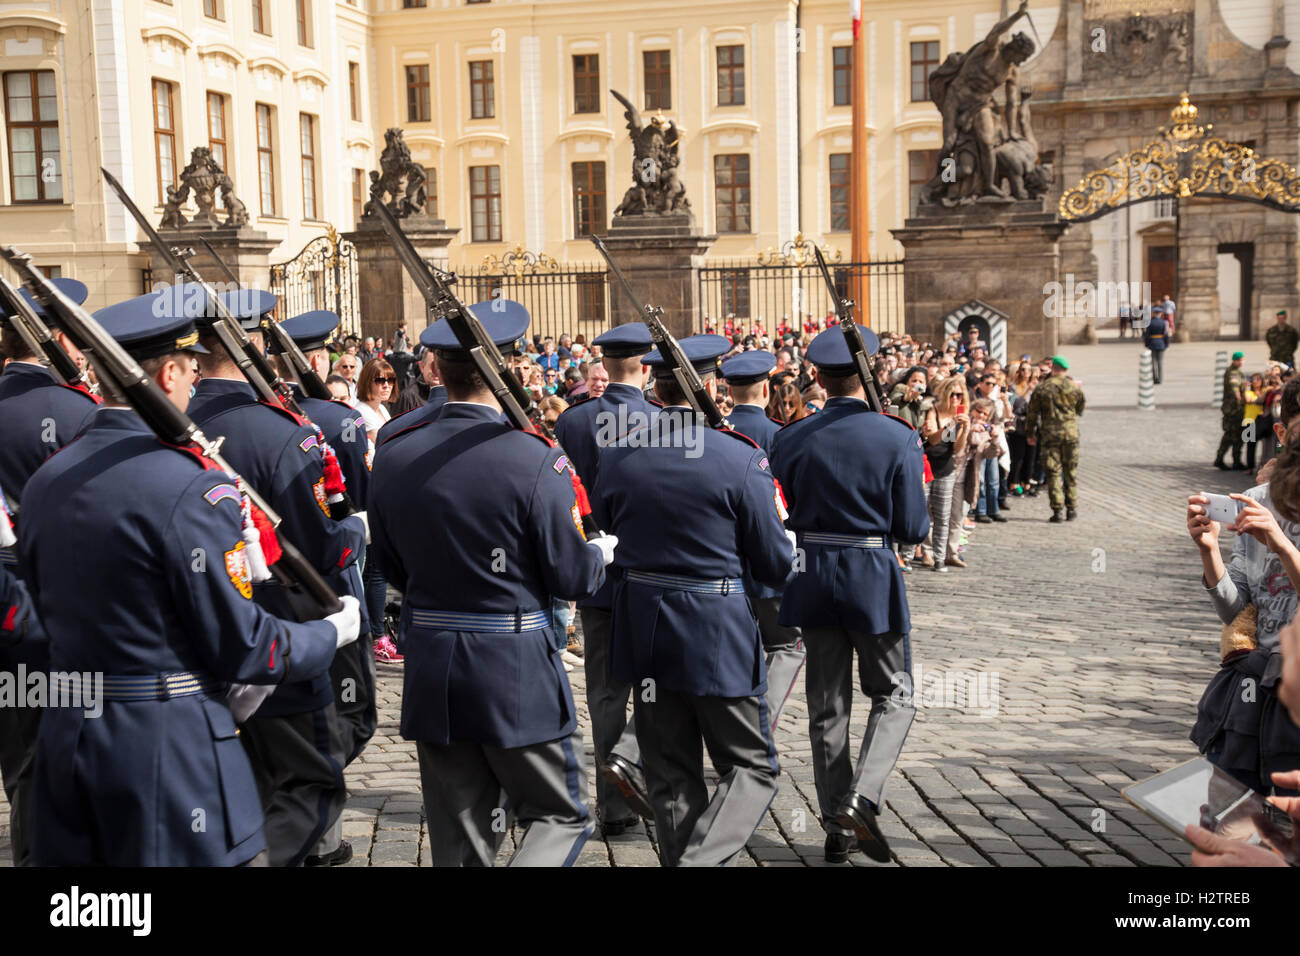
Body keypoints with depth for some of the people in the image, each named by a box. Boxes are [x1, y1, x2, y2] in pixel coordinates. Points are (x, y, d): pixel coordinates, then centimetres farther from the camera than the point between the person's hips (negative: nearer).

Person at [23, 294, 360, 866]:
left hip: (67, 734, 7)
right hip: (170, 750, -7)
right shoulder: (191, 486, -18)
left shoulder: (43, 482, 4)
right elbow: (240, 644, -14)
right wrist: (333, 633, 4)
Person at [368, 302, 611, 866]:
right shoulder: (533, 459, -17)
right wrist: (600, 552, 12)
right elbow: (572, 578, -10)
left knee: (460, 839, 15)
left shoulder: (392, 456, -2)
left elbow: (393, 569, 10)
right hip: (517, 672, -5)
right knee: (561, 817, 12)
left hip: (430, 671, 5)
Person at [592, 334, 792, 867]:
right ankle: (700, 859, -10)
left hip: (643, 629, 5)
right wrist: (780, 525, 14)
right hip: (718, 634, -4)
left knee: (670, 774, 16)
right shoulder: (742, 459, -13)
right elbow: (775, 568, -7)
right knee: (752, 767, 8)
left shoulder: (616, 457, -2)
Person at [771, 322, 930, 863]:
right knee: (893, 696, 14)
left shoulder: (790, 440, -3)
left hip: (812, 580, 3)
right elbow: (912, 529, -8)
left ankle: (837, 827, 19)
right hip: (873, 579, -3)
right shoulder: (898, 438, -10)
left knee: (826, 706, 12)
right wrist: (925, 523, 15)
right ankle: (862, 797, -7)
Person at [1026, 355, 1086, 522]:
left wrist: (1030, 433, 12)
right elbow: (1080, 410, 14)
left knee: (1053, 473, 2)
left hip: (1049, 434, -1)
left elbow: (1032, 413, 2)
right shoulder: (1075, 388, 1)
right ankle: (1071, 509, 15)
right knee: (1070, 472, 11)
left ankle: (1057, 510, -3)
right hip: (1071, 433, 2)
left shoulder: (1042, 388, -3)